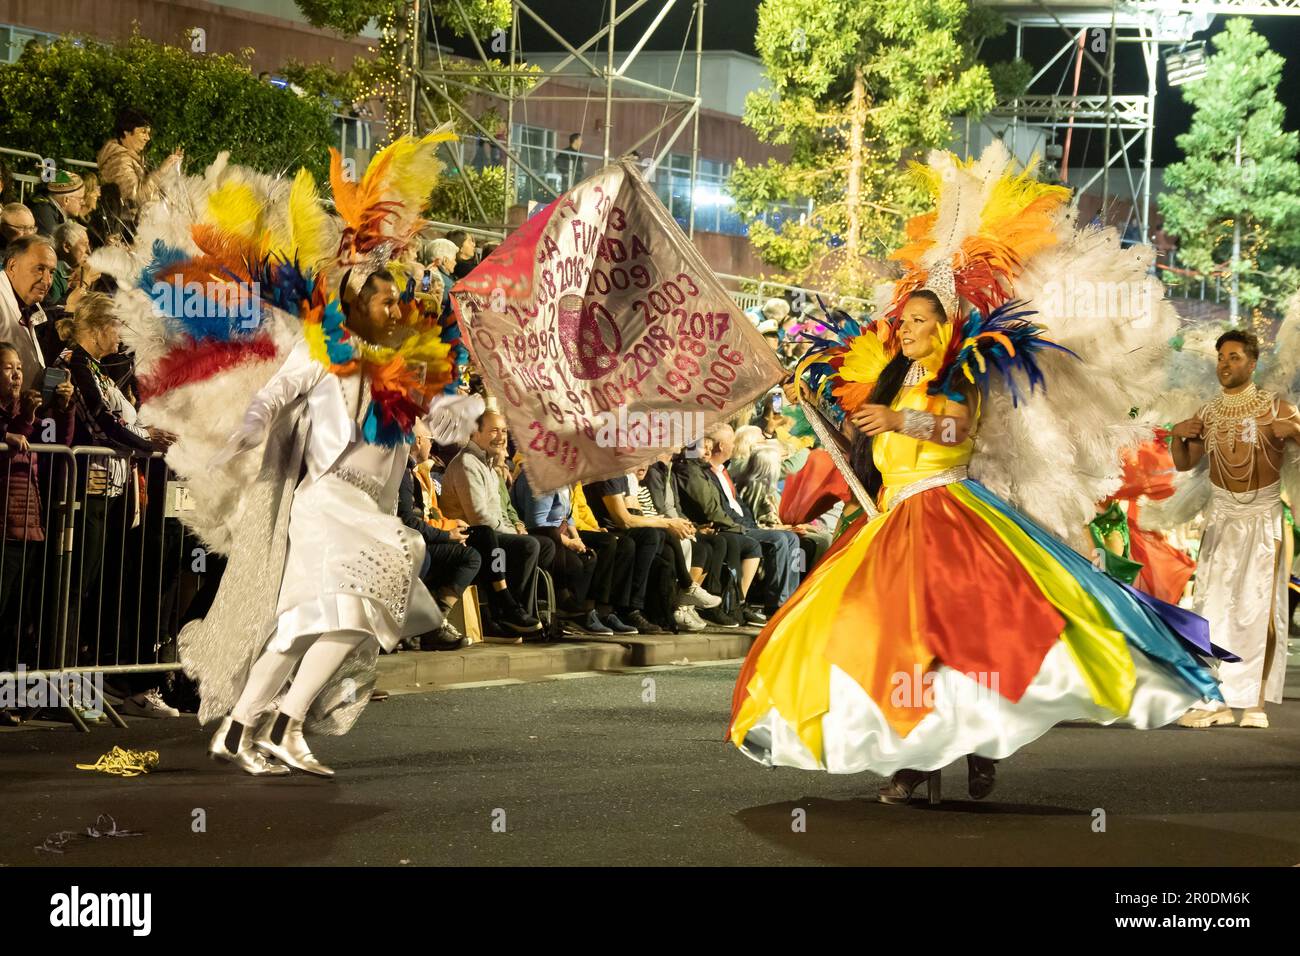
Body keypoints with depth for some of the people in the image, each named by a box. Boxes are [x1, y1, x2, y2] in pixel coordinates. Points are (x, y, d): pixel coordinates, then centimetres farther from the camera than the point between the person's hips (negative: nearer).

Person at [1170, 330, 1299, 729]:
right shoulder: (1208, 414, 8)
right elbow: (1184, 464, 12)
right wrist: (1177, 437, -7)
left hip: (1263, 518, -3)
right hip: (1222, 517, 3)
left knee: (1258, 609, -6)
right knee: (1213, 607, -5)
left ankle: (1255, 703, -3)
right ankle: (1215, 702, -6)